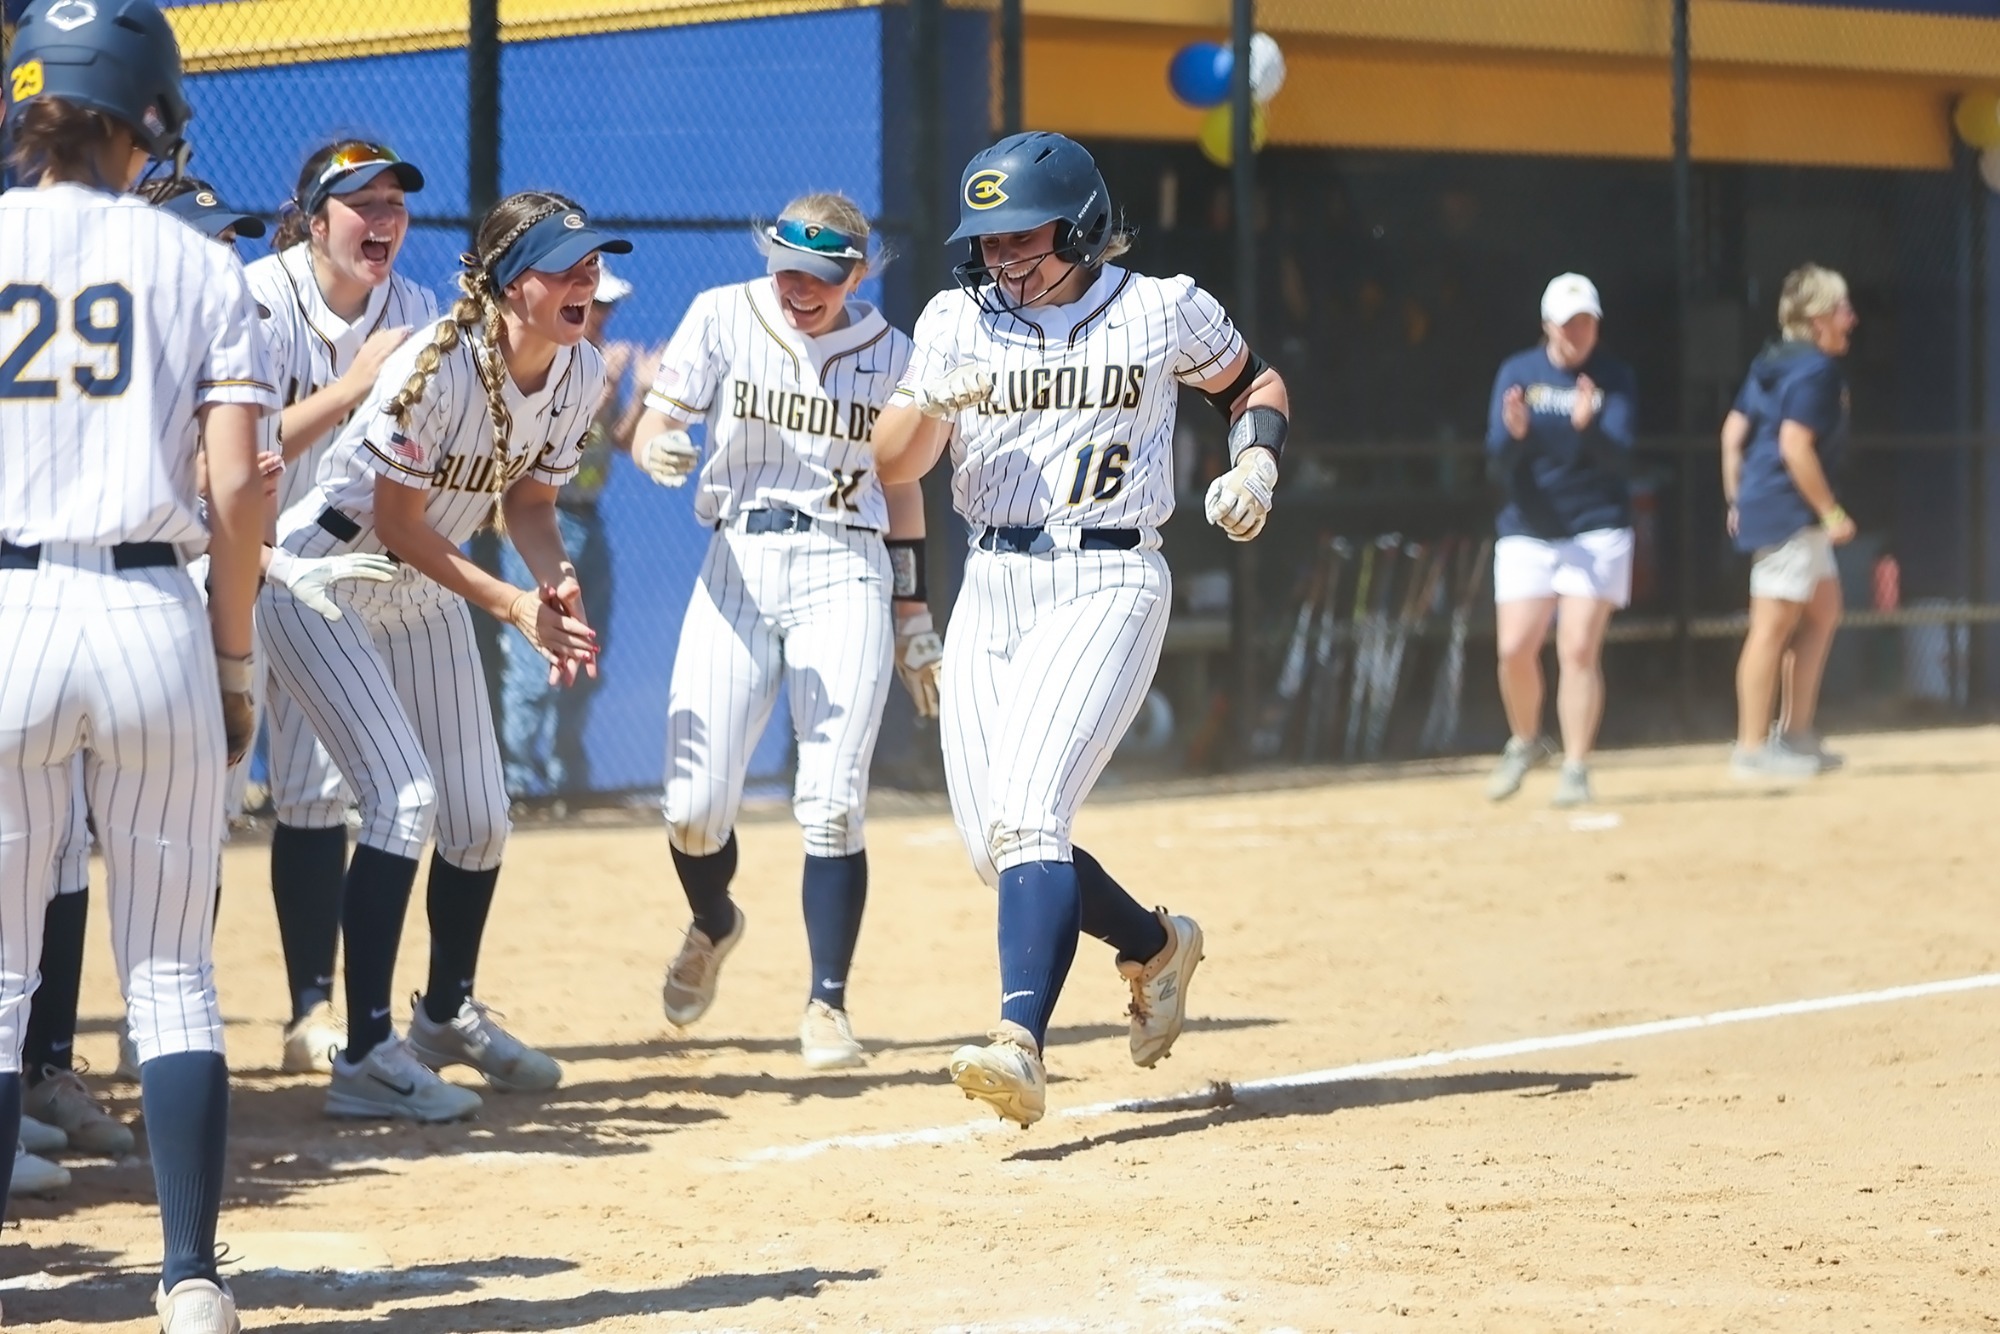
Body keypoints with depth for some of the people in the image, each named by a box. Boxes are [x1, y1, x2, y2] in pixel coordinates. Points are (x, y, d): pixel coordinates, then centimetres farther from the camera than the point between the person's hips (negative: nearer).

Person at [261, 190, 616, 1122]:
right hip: (323, 579, -7)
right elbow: (398, 523, -23)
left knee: (480, 819, 8)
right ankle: (366, 1057, -16)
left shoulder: (581, 375, -8)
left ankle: (448, 1013, 32)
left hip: (425, 592, 7)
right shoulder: (435, 370, -30)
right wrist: (512, 606, -27)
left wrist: (557, 581, -16)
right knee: (405, 796, -19)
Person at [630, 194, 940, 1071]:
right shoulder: (722, 318, -1)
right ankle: (713, 926, 29)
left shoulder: (887, 354, 3)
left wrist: (913, 616, 13)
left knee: (832, 805, -12)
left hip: (844, 572, 0)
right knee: (694, 804, -5)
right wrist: (658, 450, -30)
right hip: (738, 565, 0)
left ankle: (827, 1005, -2)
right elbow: (654, 425, -5)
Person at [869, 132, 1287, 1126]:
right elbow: (892, 463, -2)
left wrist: (1255, 462, -3)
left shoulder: (1161, 310, 0)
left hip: (1107, 585, -5)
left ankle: (1020, 1046, -31)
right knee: (991, 843, 4)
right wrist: (929, 402, -24)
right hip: (990, 588, 5)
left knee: (1026, 812, -22)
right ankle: (1154, 946, 31)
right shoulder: (957, 319, 6)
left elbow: (1253, 384, 17)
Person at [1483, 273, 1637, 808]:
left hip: (1597, 529, -2)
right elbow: (1499, 464, -7)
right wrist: (1513, 432, -29)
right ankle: (1525, 742, 22)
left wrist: (1588, 426, -34)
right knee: (1515, 648, -5)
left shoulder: (1614, 378, -3)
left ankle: (1576, 769, -5)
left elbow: (1619, 459, -15)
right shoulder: (1518, 373, -1)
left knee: (1579, 649, -11)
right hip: (1527, 530, 2)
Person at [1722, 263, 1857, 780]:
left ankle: (1796, 734, 20)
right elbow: (1795, 445, -23)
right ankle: (1753, 748, -2)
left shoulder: (1770, 363, 13)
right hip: (1788, 510, -10)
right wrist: (1832, 513, -18)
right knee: (1774, 625, -6)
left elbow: (1733, 432, 14)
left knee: (1823, 611, 17)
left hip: (1761, 504, 10)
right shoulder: (1816, 369, -14)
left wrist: (1736, 499, 19)